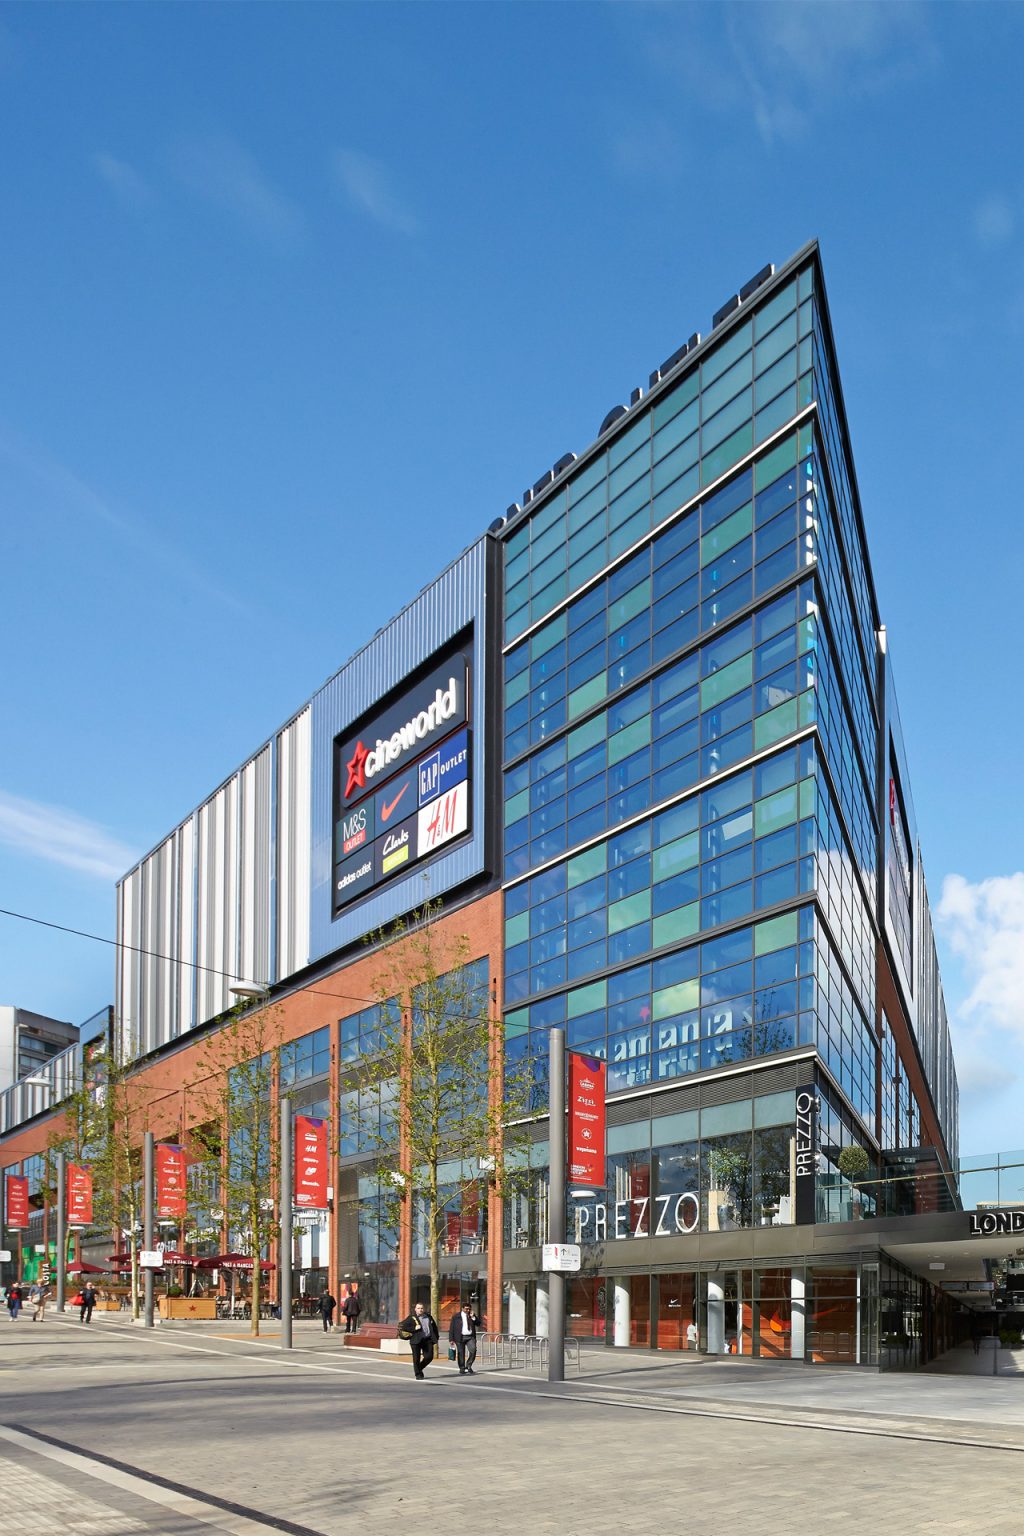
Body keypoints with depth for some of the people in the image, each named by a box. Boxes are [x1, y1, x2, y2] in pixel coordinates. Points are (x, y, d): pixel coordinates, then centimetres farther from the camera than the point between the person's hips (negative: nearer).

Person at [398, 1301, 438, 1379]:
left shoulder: (428, 1317, 13)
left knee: (429, 1357, -2)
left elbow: (434, 1327, 24)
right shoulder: (412, 1318, -1)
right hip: (416, 1340, -4)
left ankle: (419, 1369, 23)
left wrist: (436, 1337, 16)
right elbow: (403, 1327, -9)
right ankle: (418, 1374, 13)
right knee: (416, 1358, -1)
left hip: (428, 1340, 4)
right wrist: (414, 1328, -18)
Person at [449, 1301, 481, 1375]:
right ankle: (462, 1369, 13)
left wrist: (473, 1317, -8)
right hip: (460, 1337, -2)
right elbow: (451, 1328, 2)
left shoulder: (472, 1315, 12)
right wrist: (451, 1339, -4)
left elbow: (478, 1324, 6)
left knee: (473, 1350, -15)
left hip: (470, 1337, 2)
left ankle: (468, 1366, 2)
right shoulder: (456, 1316, 2)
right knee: (461, 1354, 0)